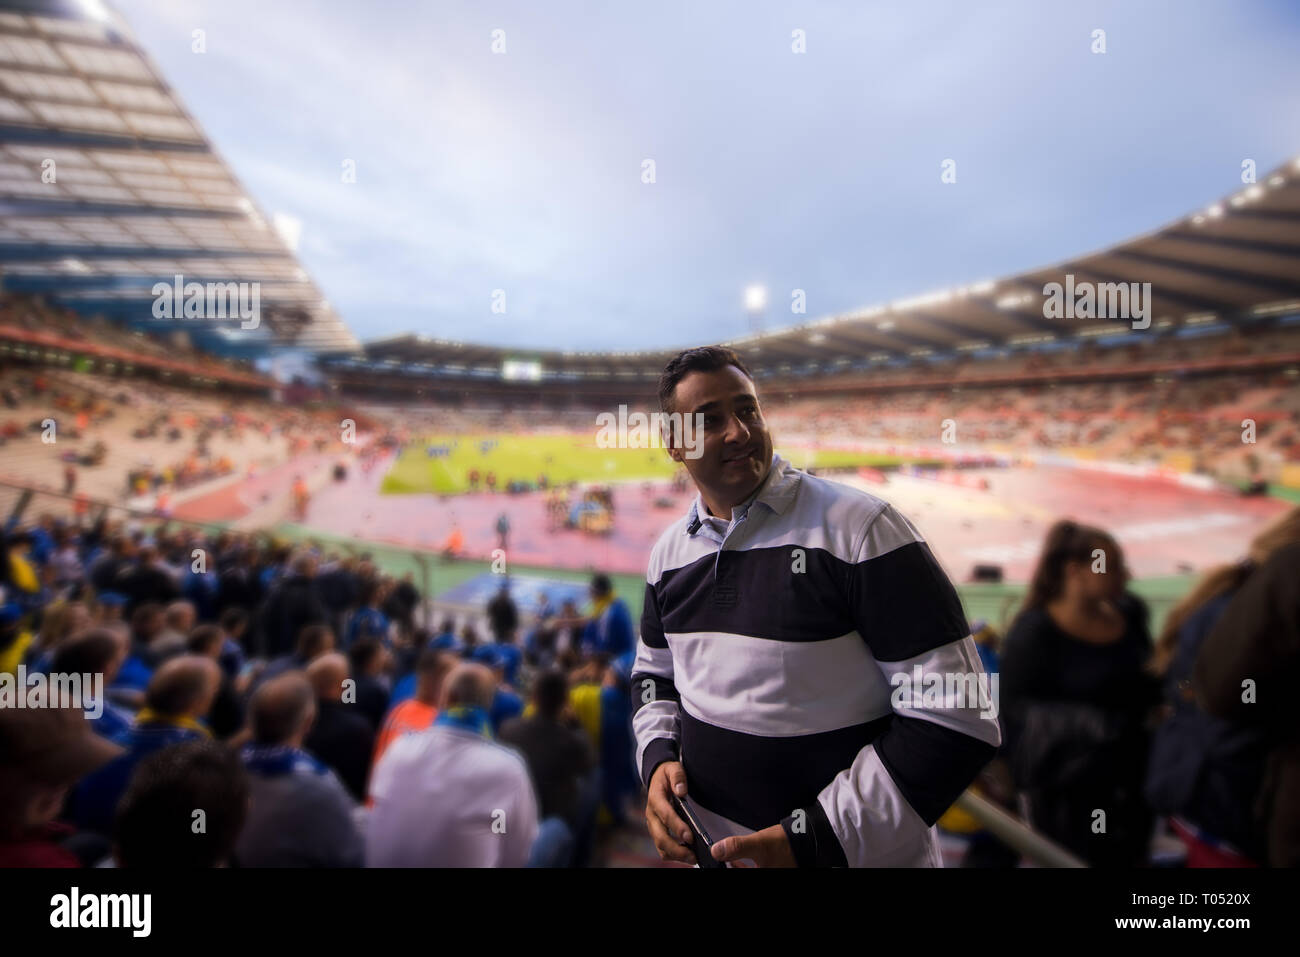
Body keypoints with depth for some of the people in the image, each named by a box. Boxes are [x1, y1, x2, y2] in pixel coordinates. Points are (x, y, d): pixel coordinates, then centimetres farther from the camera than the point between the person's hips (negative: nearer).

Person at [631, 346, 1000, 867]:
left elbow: (954, 717, -20)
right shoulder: (668, 551, 0)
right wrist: (657, 756, -5)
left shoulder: (861, 528, -19)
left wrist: (814, 840, -22)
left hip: (856, 852, -5)